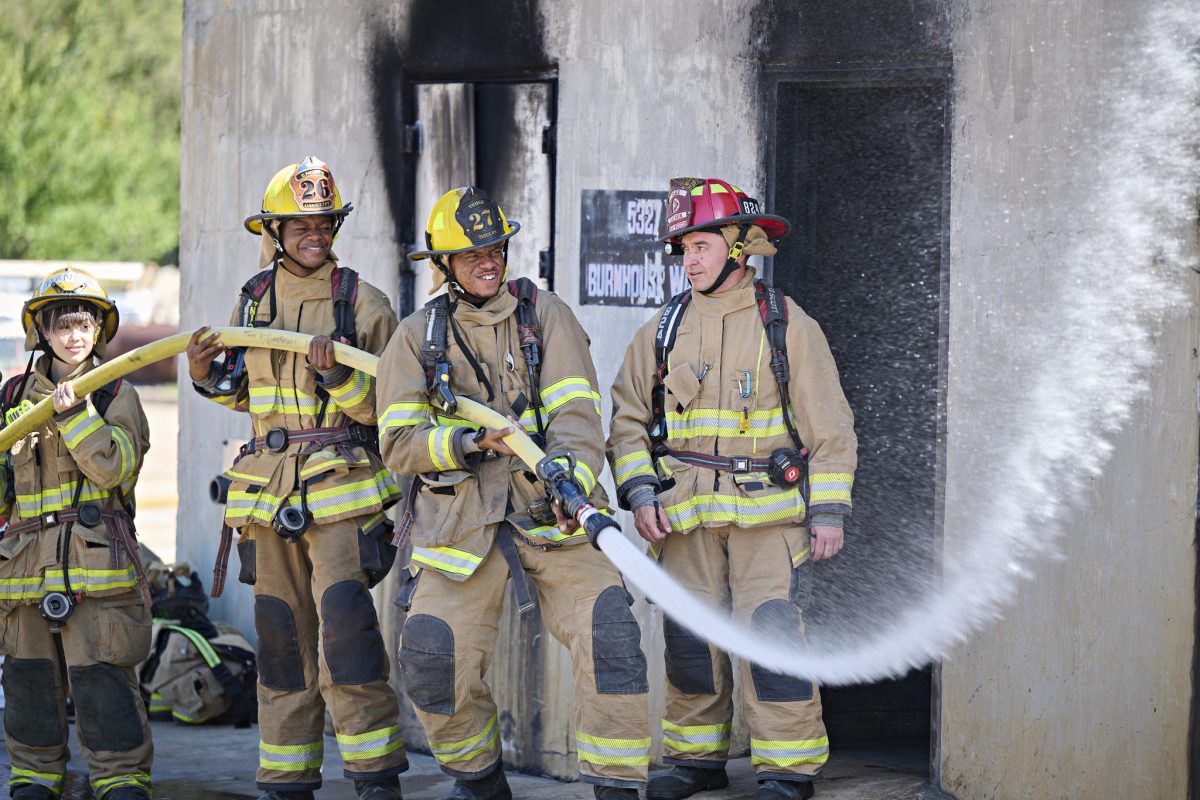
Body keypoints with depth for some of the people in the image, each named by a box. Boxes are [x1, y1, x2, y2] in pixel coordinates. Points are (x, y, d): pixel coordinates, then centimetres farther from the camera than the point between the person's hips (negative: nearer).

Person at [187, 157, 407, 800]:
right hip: (269, 492, 5)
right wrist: (210, 379, 3)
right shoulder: (253, 299, 11)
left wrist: (339, 375, -23)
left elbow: (382, 408, -5)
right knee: (281, 632, 8)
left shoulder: (363, 303, -2)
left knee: (344, 621, -16)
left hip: (340, 486, -5)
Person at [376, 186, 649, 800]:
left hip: (551, 516, -1)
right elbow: (398, 443, 2)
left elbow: (575, 415, -5)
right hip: (461, 524, 1)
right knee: (430, 658, -10)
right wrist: (466, 444, -16)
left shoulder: (544, 316, 6)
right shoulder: (417, 339, 9)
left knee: (609, 632, -19)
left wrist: (574, 482, -23)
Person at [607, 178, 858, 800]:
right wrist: (639, 492, -2)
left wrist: (828, 511, -1)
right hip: (686, 515, 3)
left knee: (771, 632, -11)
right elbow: (628, 419, 12)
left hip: (769, 513, -3)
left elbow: (830, 427, 4)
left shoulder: (786, 325, 3)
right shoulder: (664, 330, 10)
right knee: (689, 635, 4)